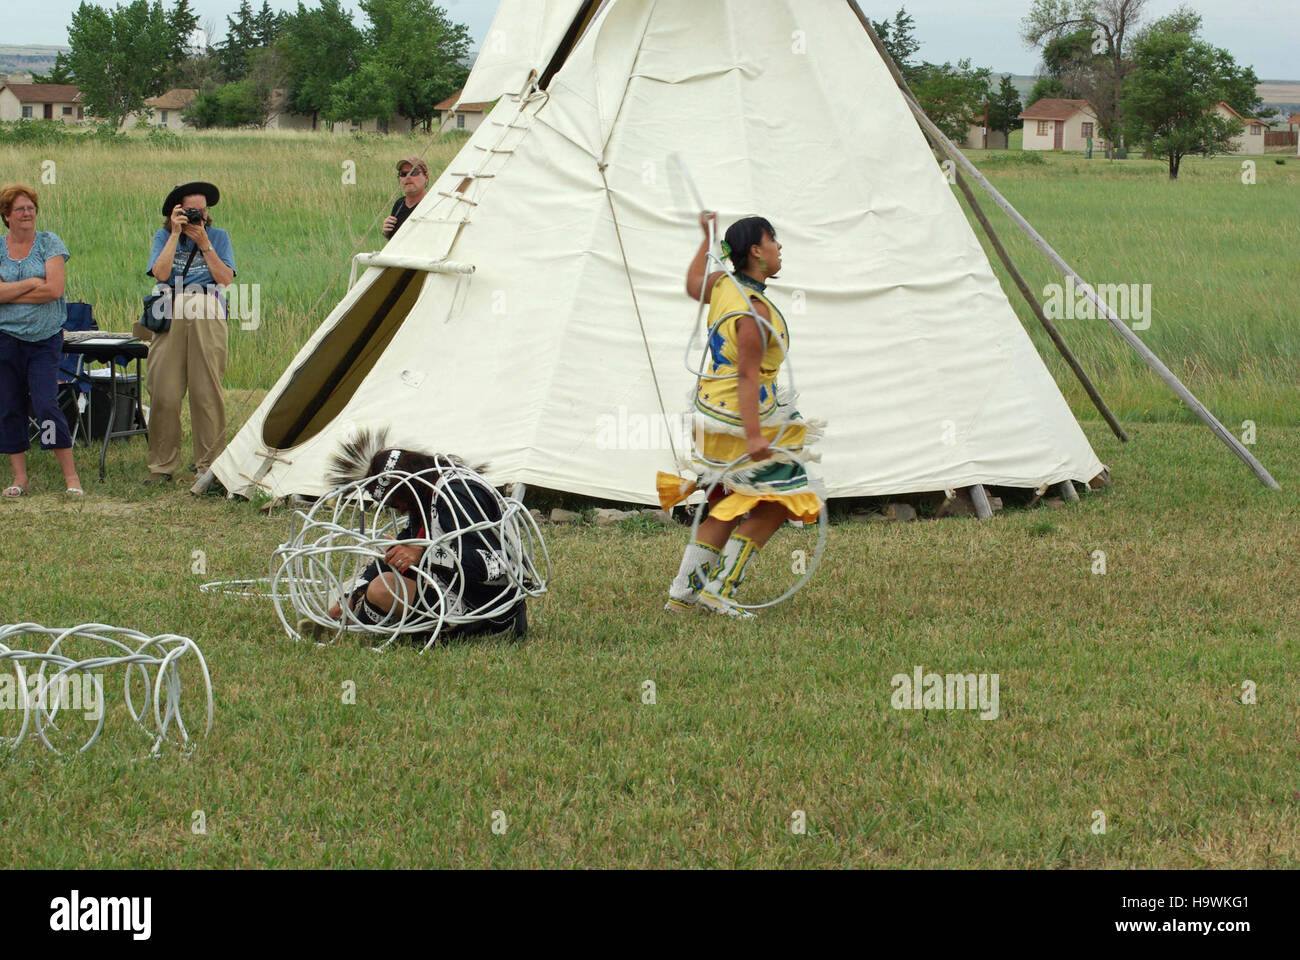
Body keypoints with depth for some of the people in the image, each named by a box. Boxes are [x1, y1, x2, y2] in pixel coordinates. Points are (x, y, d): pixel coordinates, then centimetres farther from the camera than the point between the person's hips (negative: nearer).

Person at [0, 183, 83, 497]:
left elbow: (54, 289, -12)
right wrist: (33, 283, -12)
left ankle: (71, 475, -4)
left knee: (46, 405, -10)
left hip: (46, 339, -2)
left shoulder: (49, 243, 1)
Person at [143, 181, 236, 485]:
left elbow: (225, 279, -2)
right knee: (164, 392, -2)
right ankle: (162, 466, 6)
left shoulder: (219, 237, 11)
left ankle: (208, 463, 6)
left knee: (206, 391, -2)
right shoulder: (164, 237, 11)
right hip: (171, 317, 1)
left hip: (207, 318, 0)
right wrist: (176, 235, -7)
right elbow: (160, 273, -8)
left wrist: (204, 243, -5)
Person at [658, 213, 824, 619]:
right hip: (741, 417, -10)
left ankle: (683, 591, 16)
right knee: (775, 504, -3)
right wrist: (752, 435, -30)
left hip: (712, 409, 10)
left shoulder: (724, 285, 5)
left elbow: (693, 285, 29)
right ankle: (720, 589, -4)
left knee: (727, 506, 15)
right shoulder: (754, 311, -21)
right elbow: (747, 376, -26)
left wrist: (708, 237, 40)